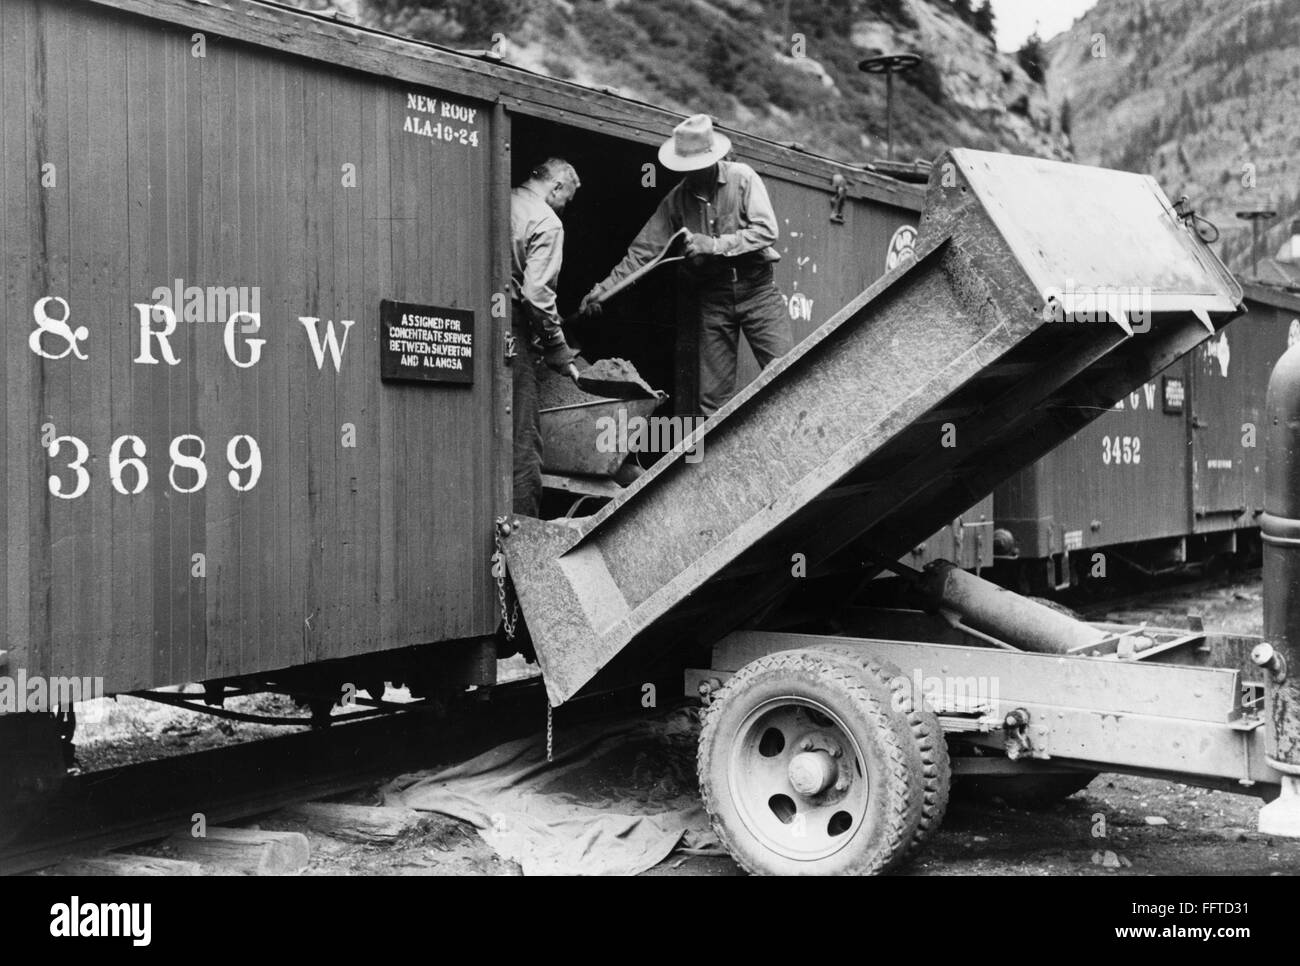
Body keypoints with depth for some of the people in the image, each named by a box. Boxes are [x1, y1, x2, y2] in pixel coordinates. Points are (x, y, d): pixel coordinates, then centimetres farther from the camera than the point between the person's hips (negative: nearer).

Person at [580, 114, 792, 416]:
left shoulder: (741, 178, -5)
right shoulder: (676, 200, 3)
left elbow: (766, 230, -12)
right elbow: (642, 251, 3)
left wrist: (715, 245, -19)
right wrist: (605, 287, -6)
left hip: (756, 288, -2)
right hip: (712, 297, 2)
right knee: (714, 396, 0)